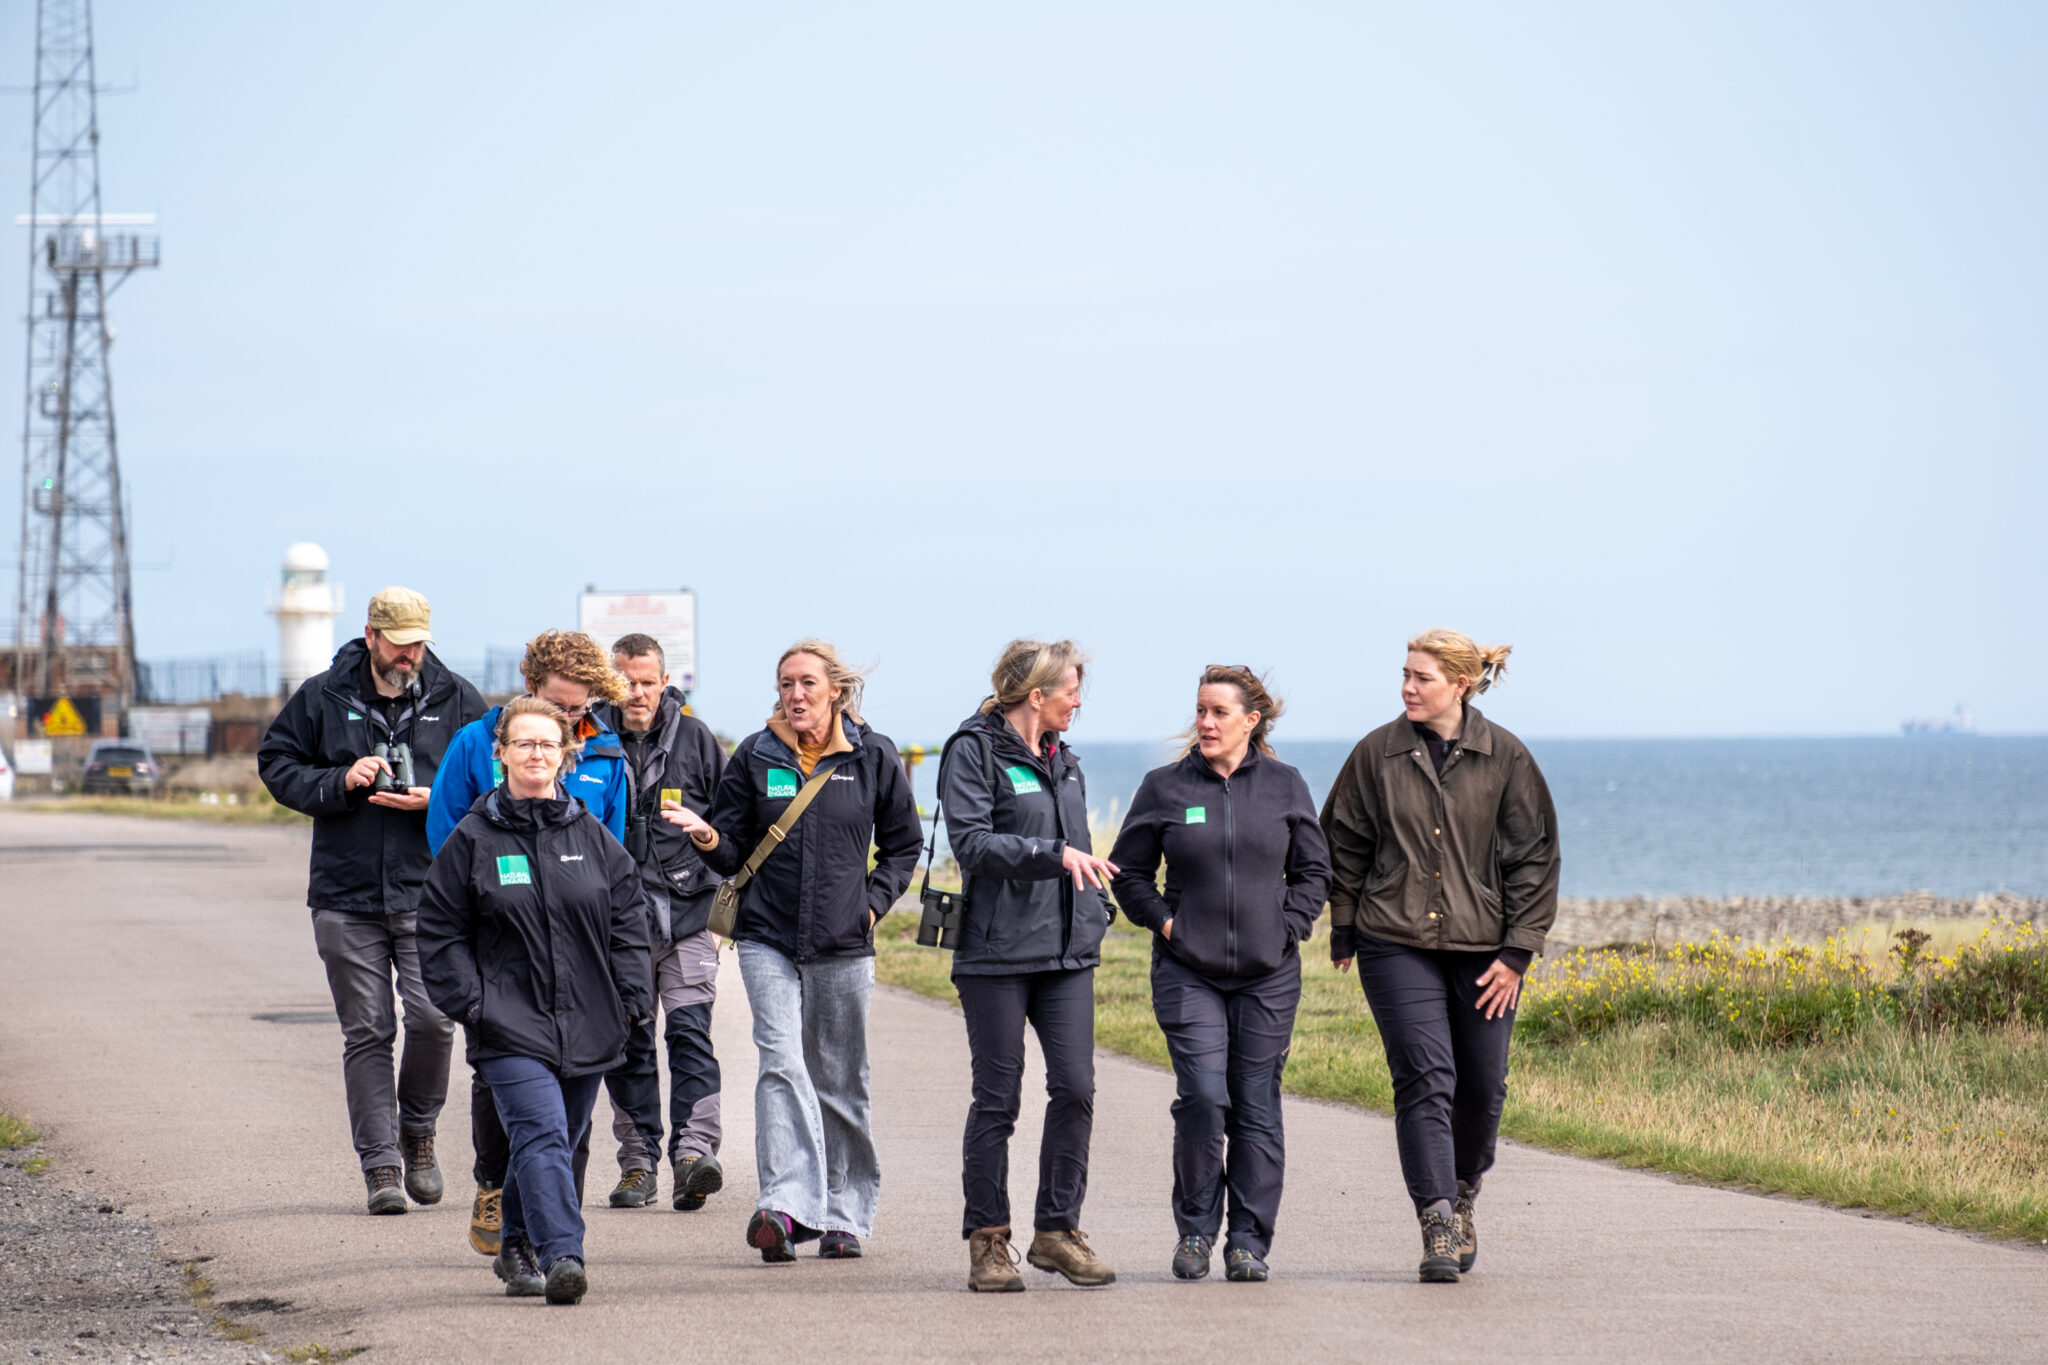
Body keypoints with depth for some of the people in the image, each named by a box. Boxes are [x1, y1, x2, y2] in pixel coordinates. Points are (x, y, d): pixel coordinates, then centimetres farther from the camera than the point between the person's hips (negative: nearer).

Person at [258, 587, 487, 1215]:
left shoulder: (456, 701, 5)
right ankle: (380, 1164, 6)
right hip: (347, 897, 0)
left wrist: (434, 801, -11)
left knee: (433, 1017, -11)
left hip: (429, 893, 0)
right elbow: (276, 763, 7)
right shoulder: (323, 698, 5)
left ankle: (418, 1133, 15)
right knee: (366, 1033, 1)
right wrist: (340, 782, -9)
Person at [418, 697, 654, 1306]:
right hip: (510, 1022, -4)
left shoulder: (591, 835, 8)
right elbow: (441, 929, 3)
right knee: (541, 1135, -18)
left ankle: (519, 1246, 30)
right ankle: (560, 1255, -26)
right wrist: (467, 999, -7)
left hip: (586, 1022, 4)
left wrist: (631, 997, 3)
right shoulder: (472, 838, 1)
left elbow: (627, 921, 12)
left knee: (559, 1138, 12)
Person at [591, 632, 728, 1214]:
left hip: (687, 913, -1)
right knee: (627, 1040, 5)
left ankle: (694, 1150, -19)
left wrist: (718, 899, 8)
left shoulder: (695, 738, 4)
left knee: (690, 1029, -12)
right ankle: (638, 1159, 12)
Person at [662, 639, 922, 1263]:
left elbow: (903, 843, 14)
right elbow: (733, 853, 5)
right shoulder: (755, 757, 3)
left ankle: (844, 1213, 20)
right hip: (768, 938, -1)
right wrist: (707, 837, -16)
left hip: (843, 944, 1)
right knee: (782, 1063, -17)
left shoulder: (874, 757, 3)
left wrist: (873, 901, 1)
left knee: (839, 1080, 8)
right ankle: (786, 1206, -25)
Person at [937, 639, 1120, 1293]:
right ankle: (987, 1240, 6)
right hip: (997, 951, -6)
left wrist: (1095, 908, 16)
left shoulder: (1063, 760, 17)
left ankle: (1057, 1230, 7)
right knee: (998, 1097, -2)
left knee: (1075, 1087, -3)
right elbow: (970, 841, -17)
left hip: (1067, 950, 6)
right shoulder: (973, 752, -5)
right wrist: (1053, 854, -26)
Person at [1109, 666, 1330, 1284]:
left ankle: (1249, 1242, 10)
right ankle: (1195, 1230, 3)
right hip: (1188, 972, -1)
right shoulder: (1165, 788, 2)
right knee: (1203, 1098, -14)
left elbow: (1313, 869, 14)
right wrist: (1165, 922, -3)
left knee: (1257, 1107, 2)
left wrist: (1288, 927, 1)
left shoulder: (1284, 786, 5)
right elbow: (1128, 872, 10)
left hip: (1268, 974, 1)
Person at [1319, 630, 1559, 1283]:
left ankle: (1462, 1199, 32)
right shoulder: (1377, 754, 2)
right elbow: (1344, 845, 10)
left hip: (1484, 949, 1)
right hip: (1398, 945, -1)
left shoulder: (1505, 758, 0)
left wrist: (1517, 952, -4)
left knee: (1482, 1087, 6)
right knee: (1425, 1078, -12)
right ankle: (1436, 1226, -14)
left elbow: (1534, 859, 2)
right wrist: (1344, 931, 8)